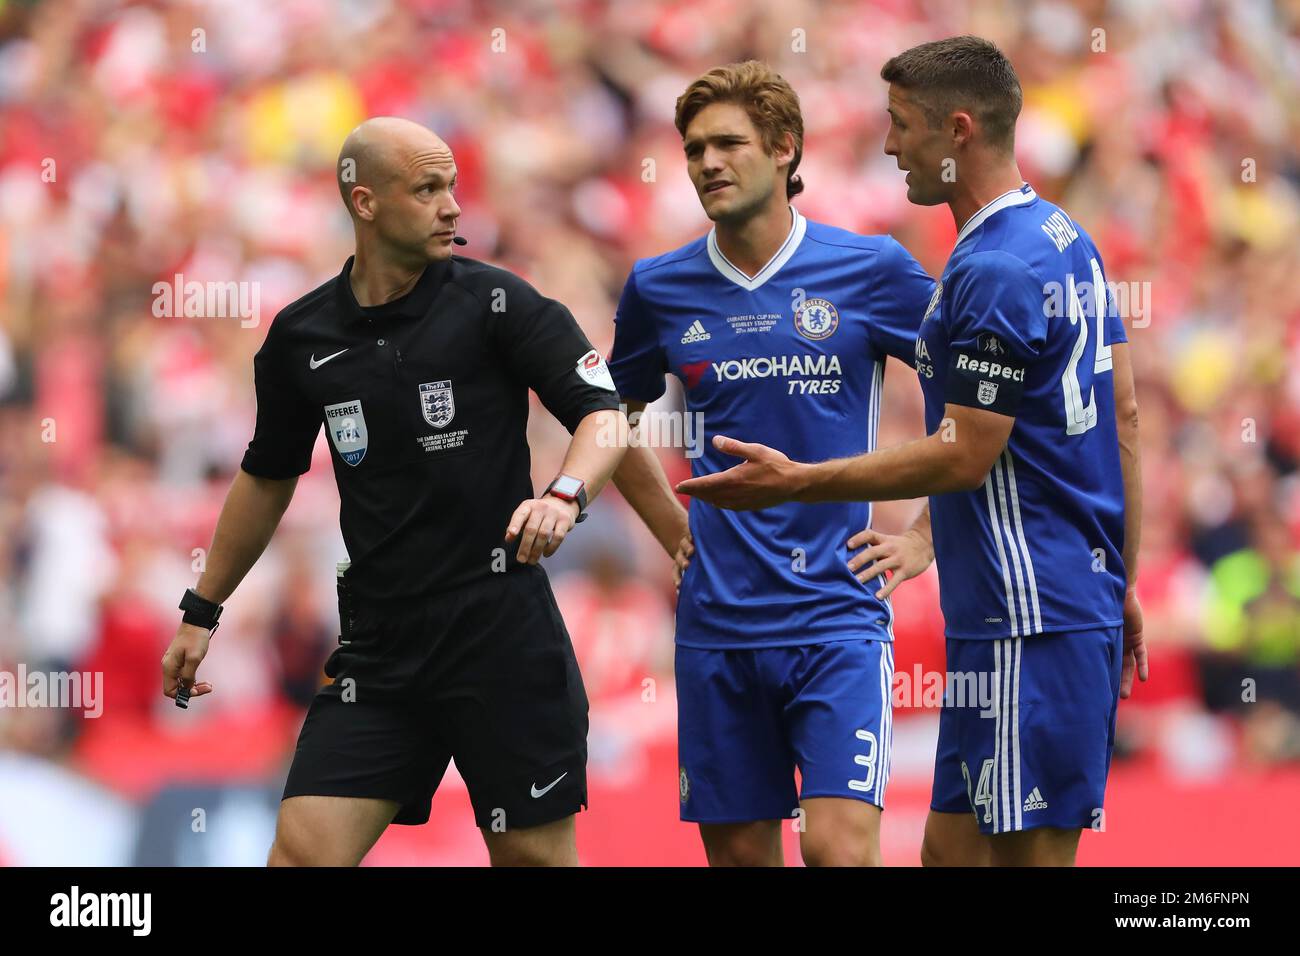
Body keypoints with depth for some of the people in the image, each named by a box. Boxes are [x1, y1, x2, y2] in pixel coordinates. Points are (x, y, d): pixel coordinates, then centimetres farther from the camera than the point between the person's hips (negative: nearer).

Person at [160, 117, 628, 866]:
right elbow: (268, 475, 21)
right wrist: (203, 611, 25)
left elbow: (605, 414, -10)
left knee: (534, 852, 0)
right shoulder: (302, 338, 6)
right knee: (304, 848, -7)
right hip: (380, 643, 3)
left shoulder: (494, 302, -5)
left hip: (502, 630, -3)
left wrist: (565, 495, -30)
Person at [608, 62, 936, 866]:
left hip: (836, 612, -3)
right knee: (739, 851, 7)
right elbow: (616, 416, 23)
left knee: (838, 846, -16)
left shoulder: (871, 269, -3)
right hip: (717, 622, 3)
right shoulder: (660, 289, 5)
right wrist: (673, 530, 12)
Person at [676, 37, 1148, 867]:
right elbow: (1125, 418, 19)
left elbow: (964, 456, -17)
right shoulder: (1067, 240, 16)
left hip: (1029, 622, -10)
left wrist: (797, 482, -11)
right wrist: (1123, 584, 22)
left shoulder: (993, 272, -16)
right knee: (952, 844, 10)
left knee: (1032, 851, -7)